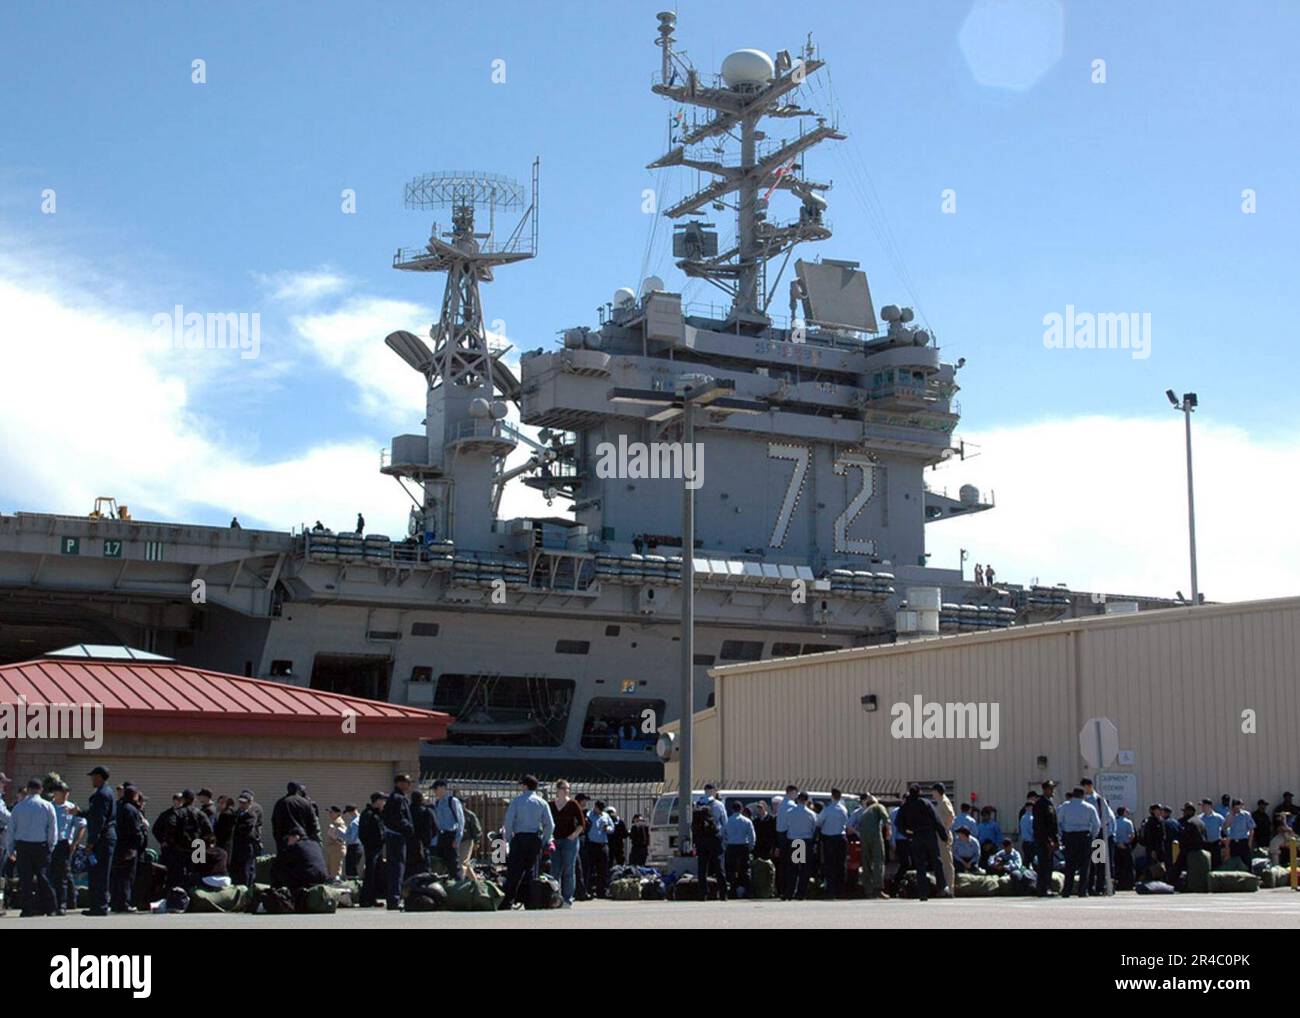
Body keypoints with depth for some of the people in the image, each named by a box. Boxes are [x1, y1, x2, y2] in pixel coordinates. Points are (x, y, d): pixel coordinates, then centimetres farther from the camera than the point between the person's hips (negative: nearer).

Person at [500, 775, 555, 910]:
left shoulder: (516, 801, -2)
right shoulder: (542, 803, 5)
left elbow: (508, 822, -6)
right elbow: (550, 825, 2)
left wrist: (508, 839, 4)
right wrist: (545, 841, 10)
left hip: (519, 838, -2)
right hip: (536, 839, 2)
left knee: (514, 872, -1)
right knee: (531, 870, 9)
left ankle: (508, 901, -6)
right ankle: (529, 901, 7)